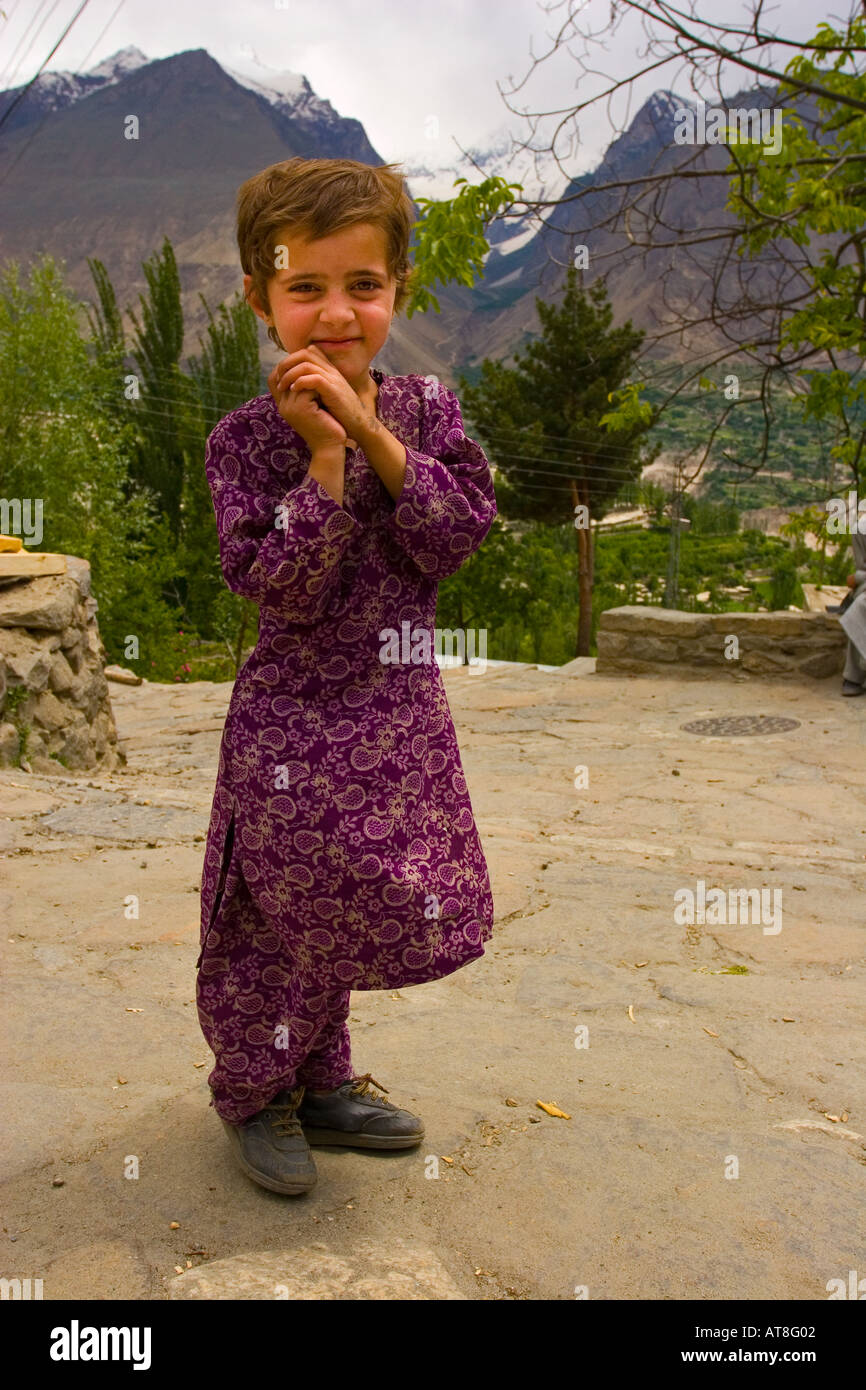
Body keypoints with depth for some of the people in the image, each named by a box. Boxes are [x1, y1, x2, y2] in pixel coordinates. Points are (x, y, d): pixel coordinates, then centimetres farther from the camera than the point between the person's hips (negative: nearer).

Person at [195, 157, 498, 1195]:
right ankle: (253, 1093, 32)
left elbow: (459, 536, -12)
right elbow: (282, 588, -20)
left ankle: (321, 1080, 39)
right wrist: (324, 456, -24)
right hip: (294, 720, -4)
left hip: (400, 714, 4)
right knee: (285, 915, 6)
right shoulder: (247, 438, -10)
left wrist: (373, 432, -20)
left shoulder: (426, 408, 2)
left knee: (348, 912, 15)